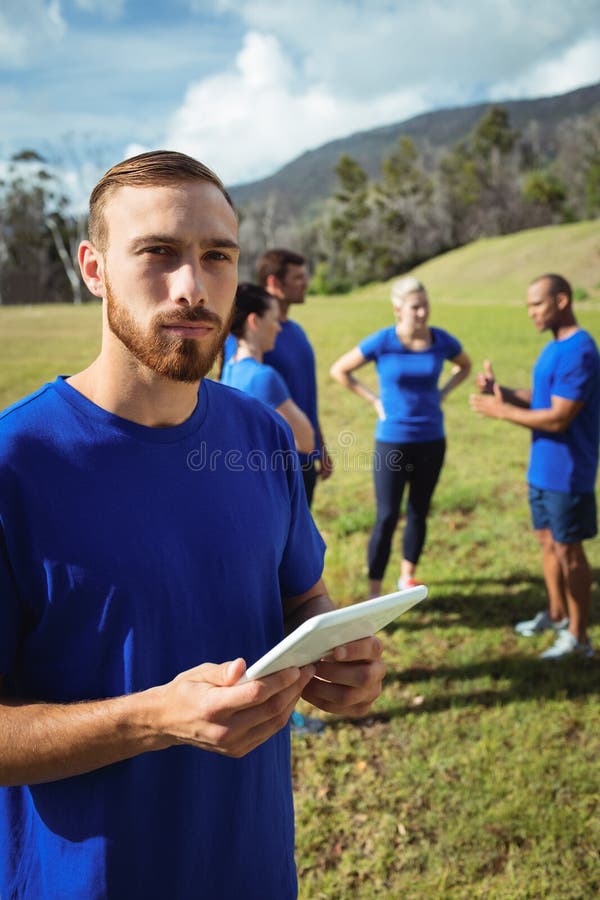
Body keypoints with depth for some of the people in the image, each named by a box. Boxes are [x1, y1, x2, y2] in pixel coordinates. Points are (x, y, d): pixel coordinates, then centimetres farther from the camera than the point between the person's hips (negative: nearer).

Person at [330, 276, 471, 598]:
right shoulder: (382, 341, -13)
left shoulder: (442, 341, -4)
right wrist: (374, 400, -6)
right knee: (387, 518, -3)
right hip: (392, 442, -3)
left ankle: (407, 577, 32)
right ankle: (374, 593, 7)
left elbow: (465, 366, 18)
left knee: (418, 513, 14)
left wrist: (441, 394, 4)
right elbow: (339, 370, -2)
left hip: (431, 441, 3)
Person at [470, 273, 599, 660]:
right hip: (542, 468, 9)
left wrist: (502, 411, -17)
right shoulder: (555, 347, 10)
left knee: (569, 552, 2)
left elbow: (558, 418, -24)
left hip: (567, 472, -9)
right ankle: (557, 614, 37)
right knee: (548, 541, 19)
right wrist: (499, 389, -3)